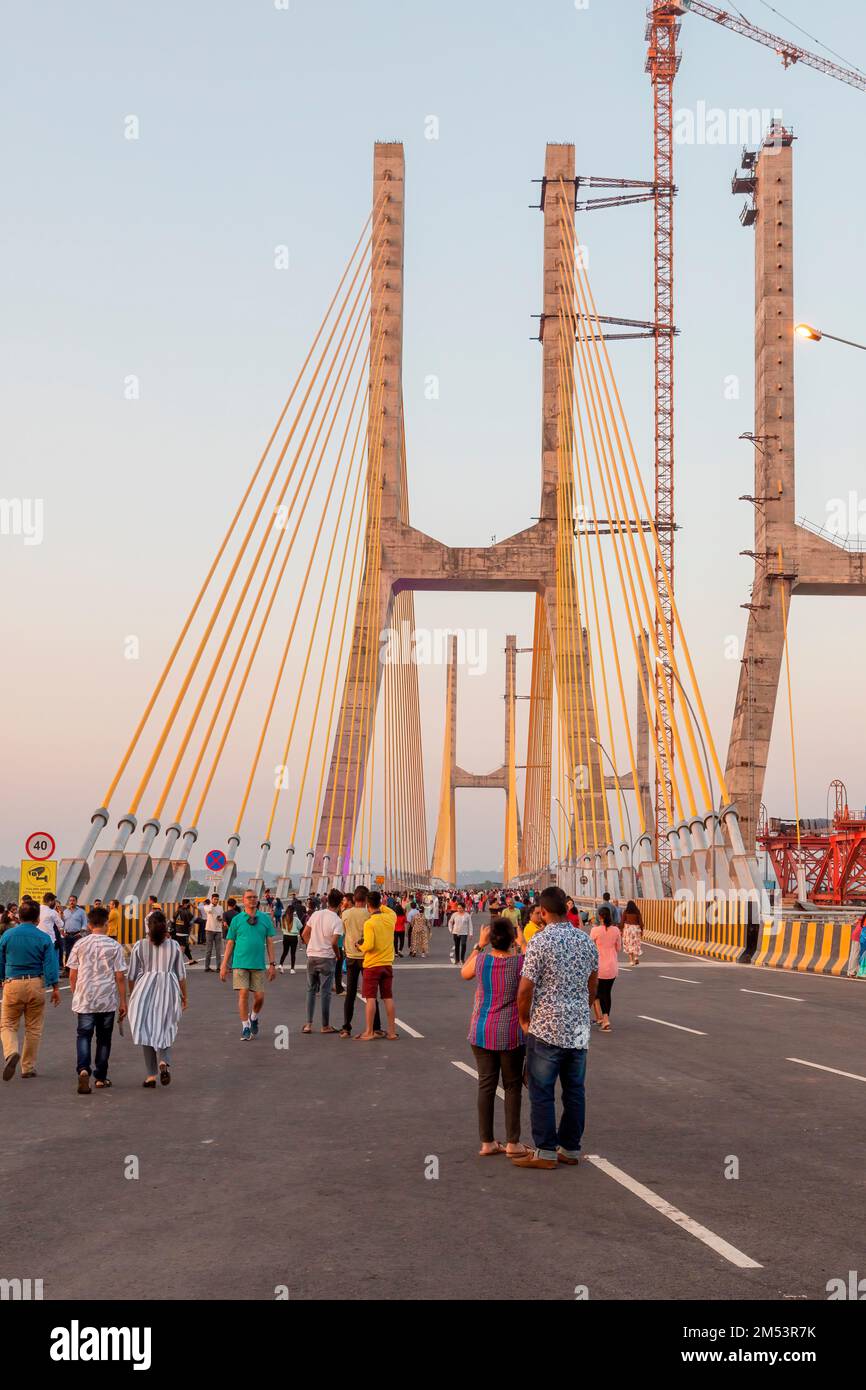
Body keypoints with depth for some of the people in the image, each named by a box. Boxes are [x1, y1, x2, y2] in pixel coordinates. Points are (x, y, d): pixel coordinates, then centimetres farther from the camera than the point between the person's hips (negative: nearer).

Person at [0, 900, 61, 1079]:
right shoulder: (44, 938, -3)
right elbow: (50, 964, -5)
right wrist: (55, 988, 2)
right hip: (36, 984, 0)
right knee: (33, 1028, 11)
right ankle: (28, 1067, 15)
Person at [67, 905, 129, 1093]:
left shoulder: (79, 945, 1)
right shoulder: (115, 946, -5)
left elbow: (72, 975, 4)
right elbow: (120, 977, -5)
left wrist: (75, 995, 17)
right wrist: (123, 1002, 2)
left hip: (84, 1000, 1)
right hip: (108, 1000, -1)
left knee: (83, 1035, 5)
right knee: (104, 1038, 11)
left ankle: (83, 1069, -18)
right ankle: (100, 1077, 17)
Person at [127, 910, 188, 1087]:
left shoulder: (139, 946, -2)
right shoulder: (174, 946, 0)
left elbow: (132, 975, 2)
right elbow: (181, 975, 4)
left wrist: (131, 995, 16)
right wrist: (184, 996, 16)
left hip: (145, 992, 0)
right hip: (168, 990, 0)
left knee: (147, 1030, 8)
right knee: (166, 1030, 12)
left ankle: (151, 1075, 9)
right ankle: (164, 1062, -14)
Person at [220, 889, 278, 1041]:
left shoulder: (265, 919, 8)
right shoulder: (237, 919, 5)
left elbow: (269, 942, 8)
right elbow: (230, 943, 6)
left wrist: (272, 964, 3)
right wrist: (224, 965, 3)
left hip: (258, 965, 1)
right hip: (240, 964, -1)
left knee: (259, 997, -1)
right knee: (243, 994, -8)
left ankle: (253, 1018, 29)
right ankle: (245, 1027, 3)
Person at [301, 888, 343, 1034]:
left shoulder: (316, 914, 2)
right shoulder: (337, 921, -13)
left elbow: (305, 934, 6)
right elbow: (334, 943, -17)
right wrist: (338, 955, 0)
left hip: (311, 956, 4)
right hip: (326, 958, -4)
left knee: (311, 990, 12)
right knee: (325, 992, 3)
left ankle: (308, 1024, 10)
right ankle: (325, 1026, 10)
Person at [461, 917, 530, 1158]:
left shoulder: (480, 960, -7)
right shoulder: (521, 961, -13)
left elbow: (465, 973, 16)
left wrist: (479, 945, 18)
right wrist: (520, 947, 11)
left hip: (482, 1033, 2)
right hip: (511, 1034, -2)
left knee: (486, 1086, 9)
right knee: (512, 1086, 9)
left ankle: (487, 1142, 14)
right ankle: (512, 1142, 12)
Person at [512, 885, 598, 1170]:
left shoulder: (540, 942, -14)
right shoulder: (587, 941, 4)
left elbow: (525, 989, -14)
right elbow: (592, 988, 13)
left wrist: (524, 1019, 1)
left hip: (546, 1029, -6)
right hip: (579, 1029, 6)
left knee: (542, 1092, 3)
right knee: (575, 1090, 12)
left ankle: (546, 1152, 6)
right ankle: (570, 1149, 19)